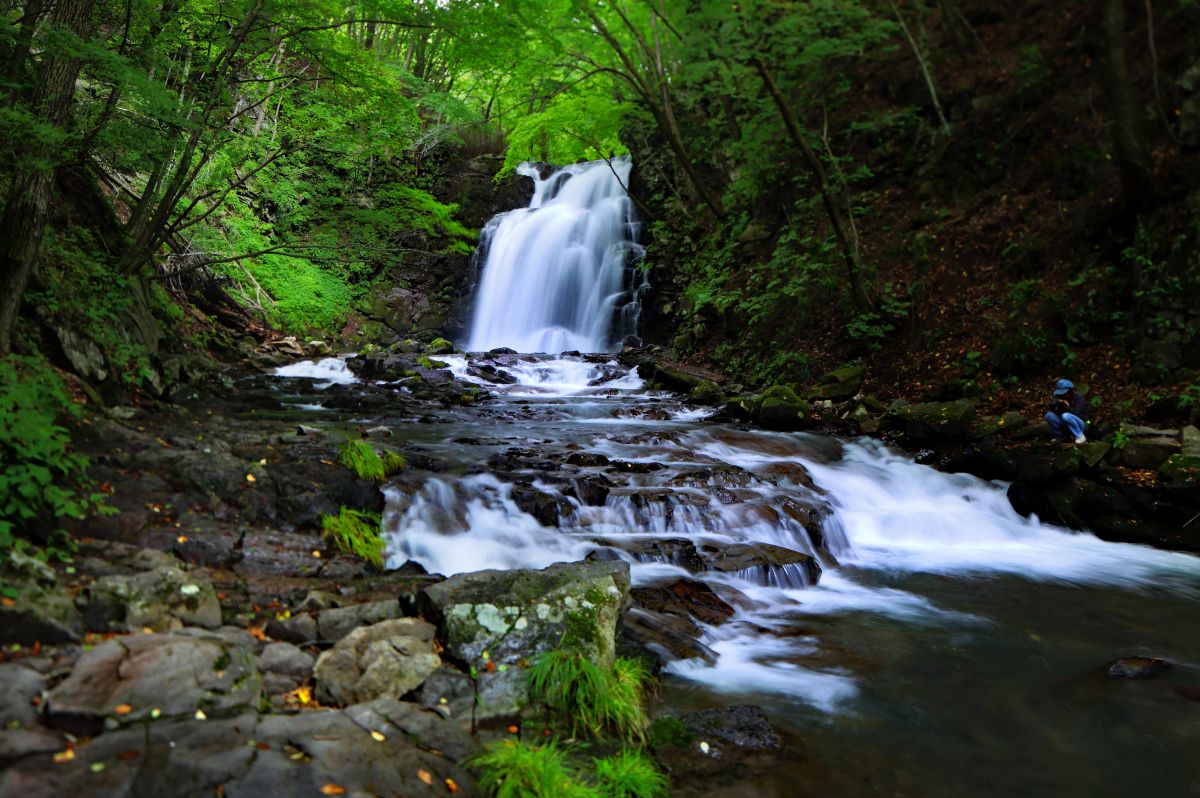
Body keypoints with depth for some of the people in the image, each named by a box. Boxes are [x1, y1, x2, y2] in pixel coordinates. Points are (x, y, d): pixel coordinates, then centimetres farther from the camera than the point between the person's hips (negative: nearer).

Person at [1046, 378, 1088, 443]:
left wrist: (1066, 406, -39)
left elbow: (1076, 412, -29)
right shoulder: (1060, 398, 1)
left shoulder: (1077, 397, -15)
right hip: (1065, 425, 6)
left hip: (1080, 423, -6)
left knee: (1066, 416, -34)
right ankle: (1061, 436, 3)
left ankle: (1080, 436, -17)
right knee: (1049, 415, -13)